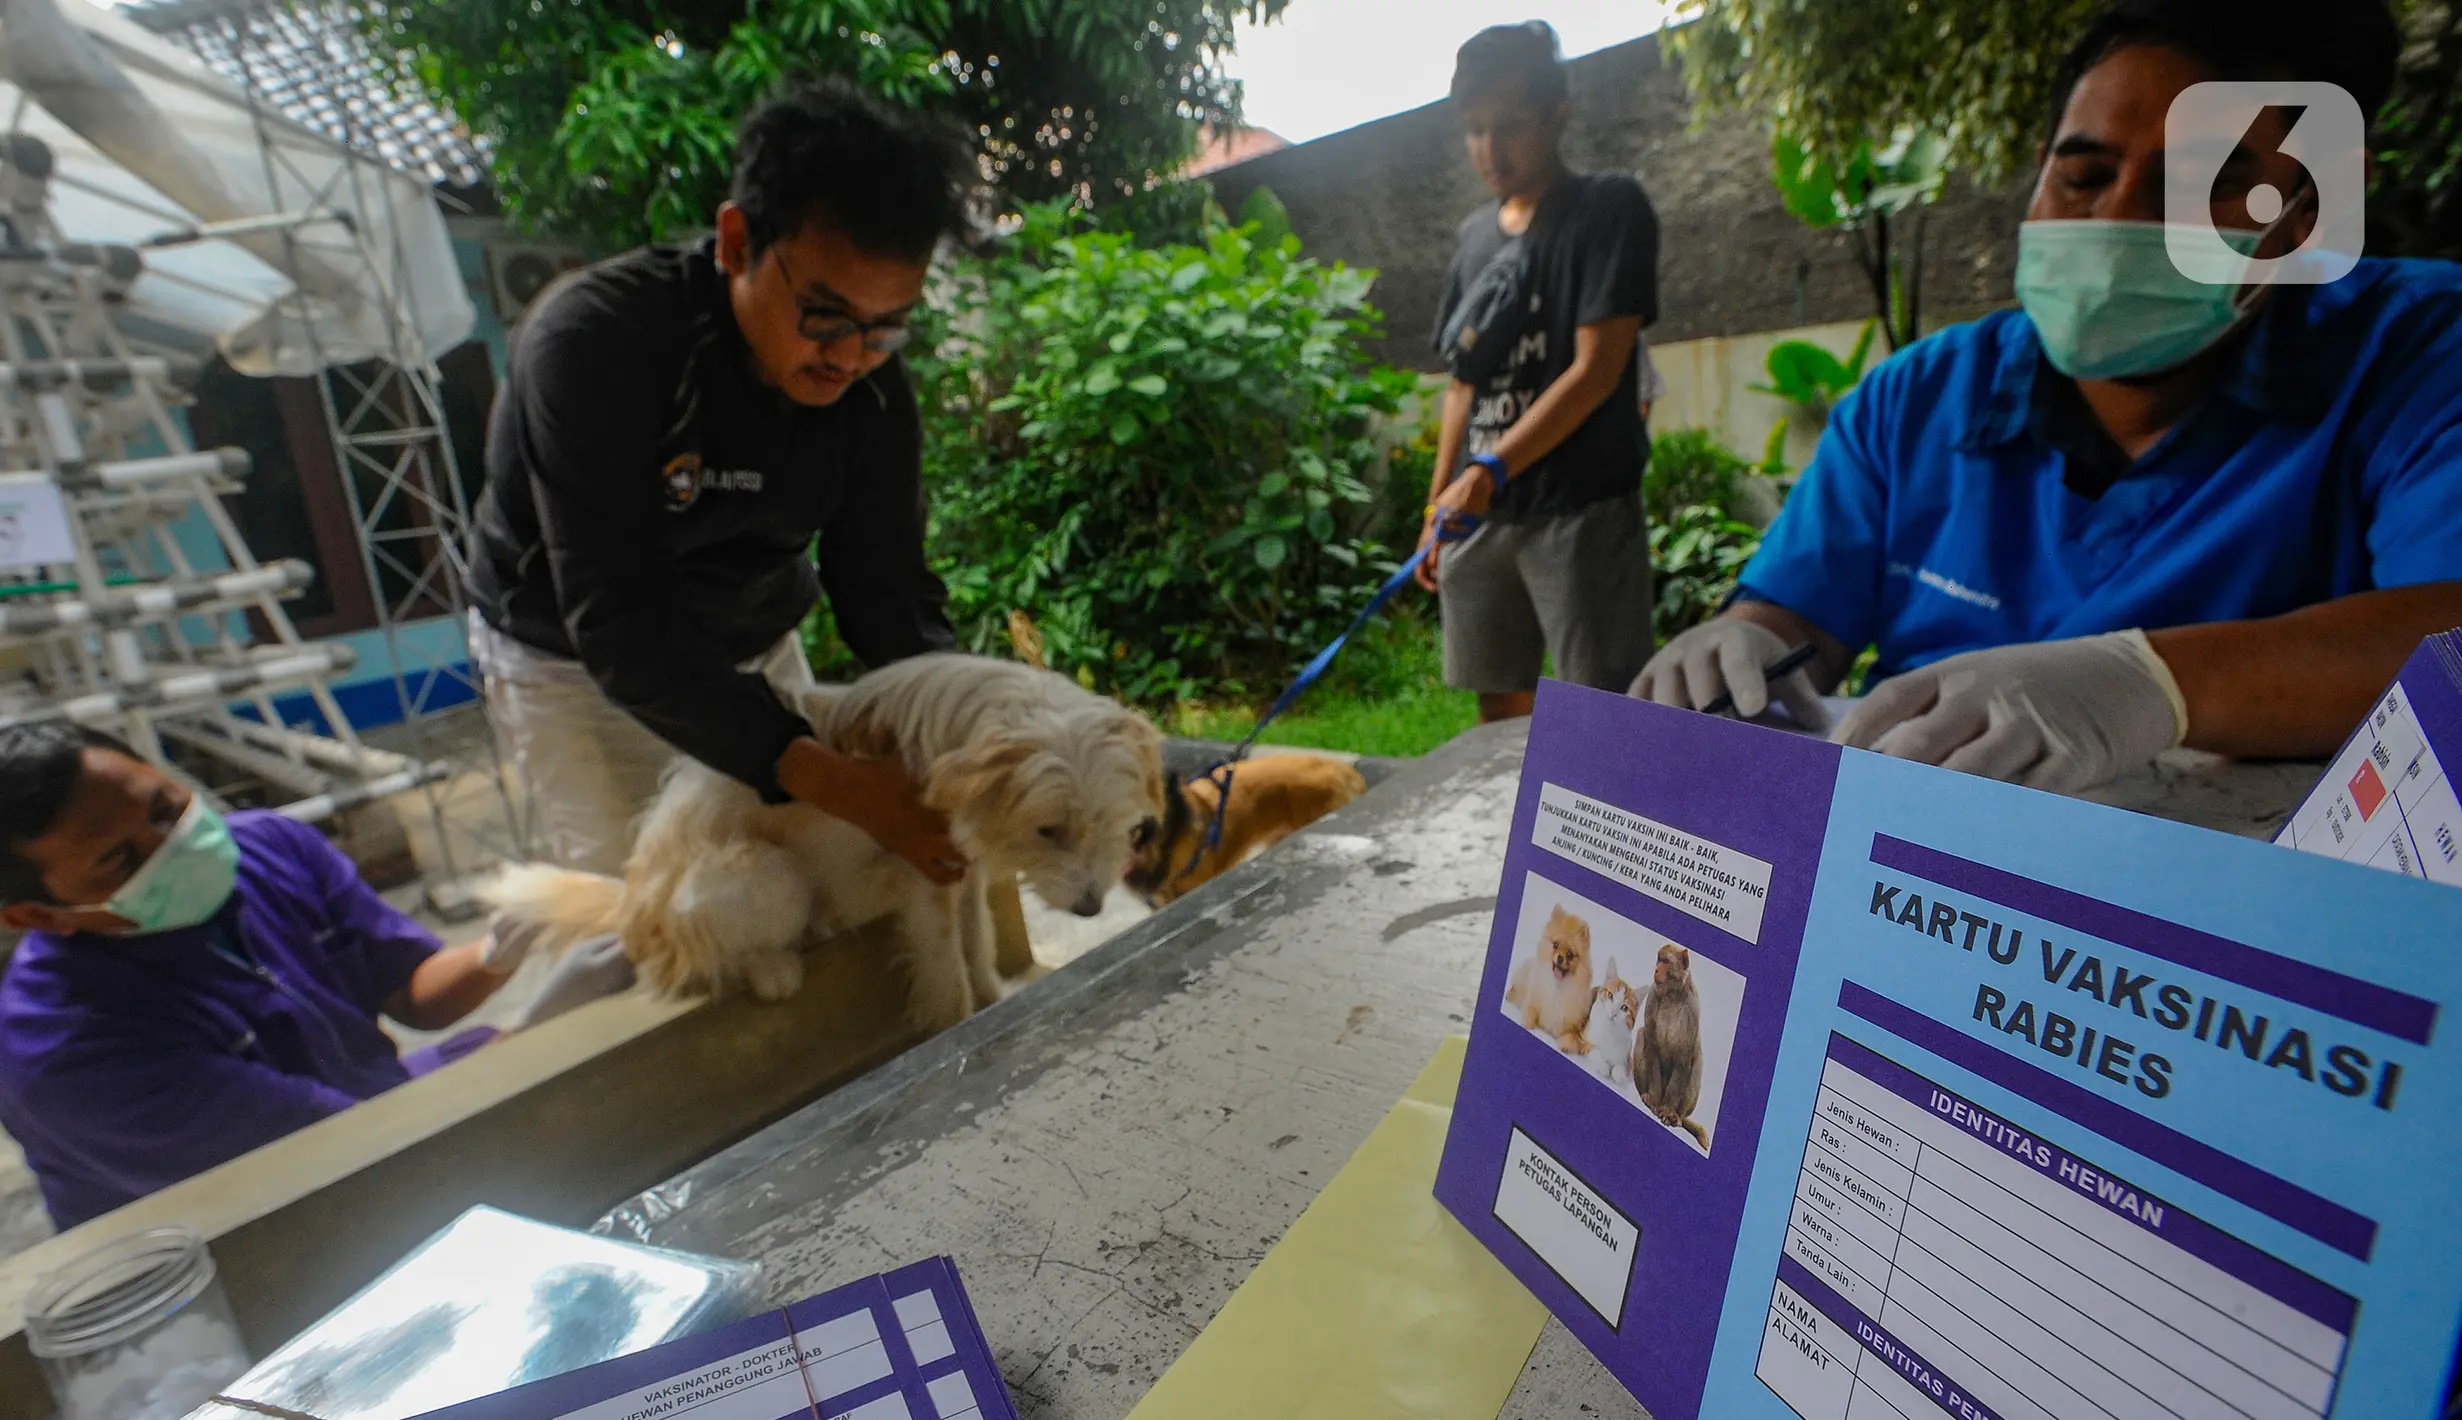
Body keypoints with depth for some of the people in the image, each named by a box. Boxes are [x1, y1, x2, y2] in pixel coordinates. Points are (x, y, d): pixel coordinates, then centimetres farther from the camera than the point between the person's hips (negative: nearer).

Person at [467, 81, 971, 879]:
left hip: (755, 646, 4)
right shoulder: (594, 342, -30)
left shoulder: (873, 391, -15)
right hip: (574, 660, -4)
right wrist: (826, 779, -46)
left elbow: (883, 588, -14)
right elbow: (621, 630, -35)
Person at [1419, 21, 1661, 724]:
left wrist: (1492, 468, -20)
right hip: (1480, 515, 6)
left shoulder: (1610, 209, -1)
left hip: (1583, 513, -5)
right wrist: (1436, 509, 15)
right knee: (1500, 713, 9)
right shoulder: (1475, 234, 17)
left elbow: (1596, 370, -11)